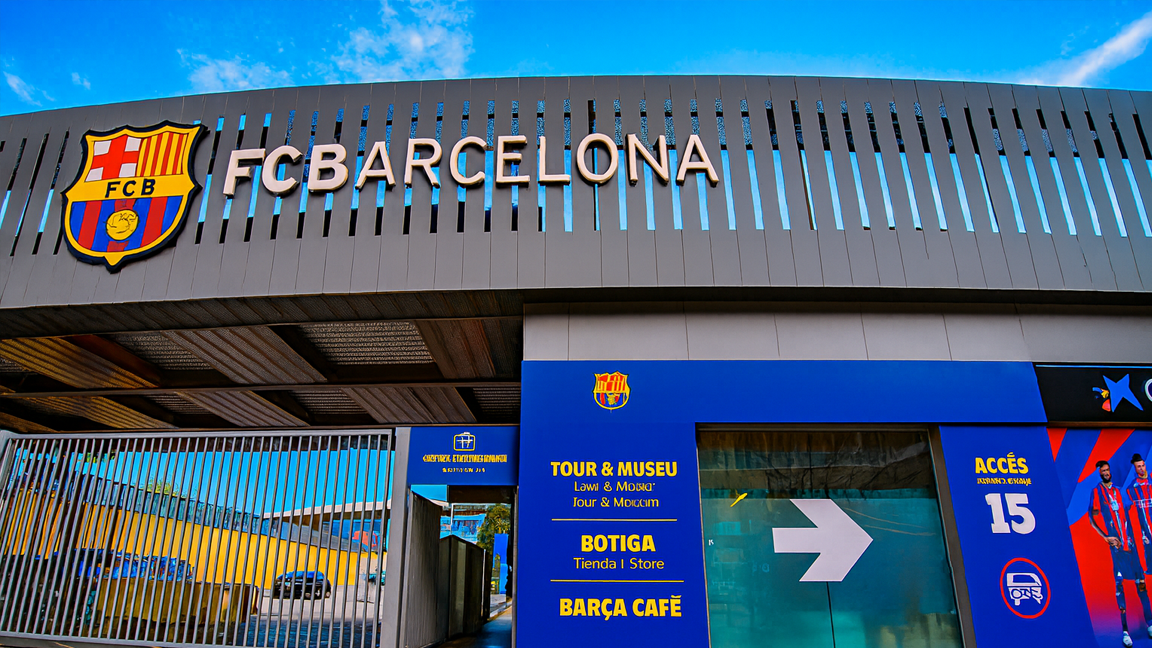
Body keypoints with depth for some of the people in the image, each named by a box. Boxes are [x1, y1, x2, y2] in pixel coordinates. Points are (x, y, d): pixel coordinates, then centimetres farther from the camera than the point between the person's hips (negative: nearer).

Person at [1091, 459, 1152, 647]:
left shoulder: (1118, 491, 16)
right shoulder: (1096, 492, 0)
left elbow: (1126, 517, 17)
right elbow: (1091, 518, -5)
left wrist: (1130, 538, 6)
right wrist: (1106, 537, -13)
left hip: (1128, 541, 5)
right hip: (1113, 542, -5)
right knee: (1119, 583, -7)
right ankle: (1125, 630, -4)